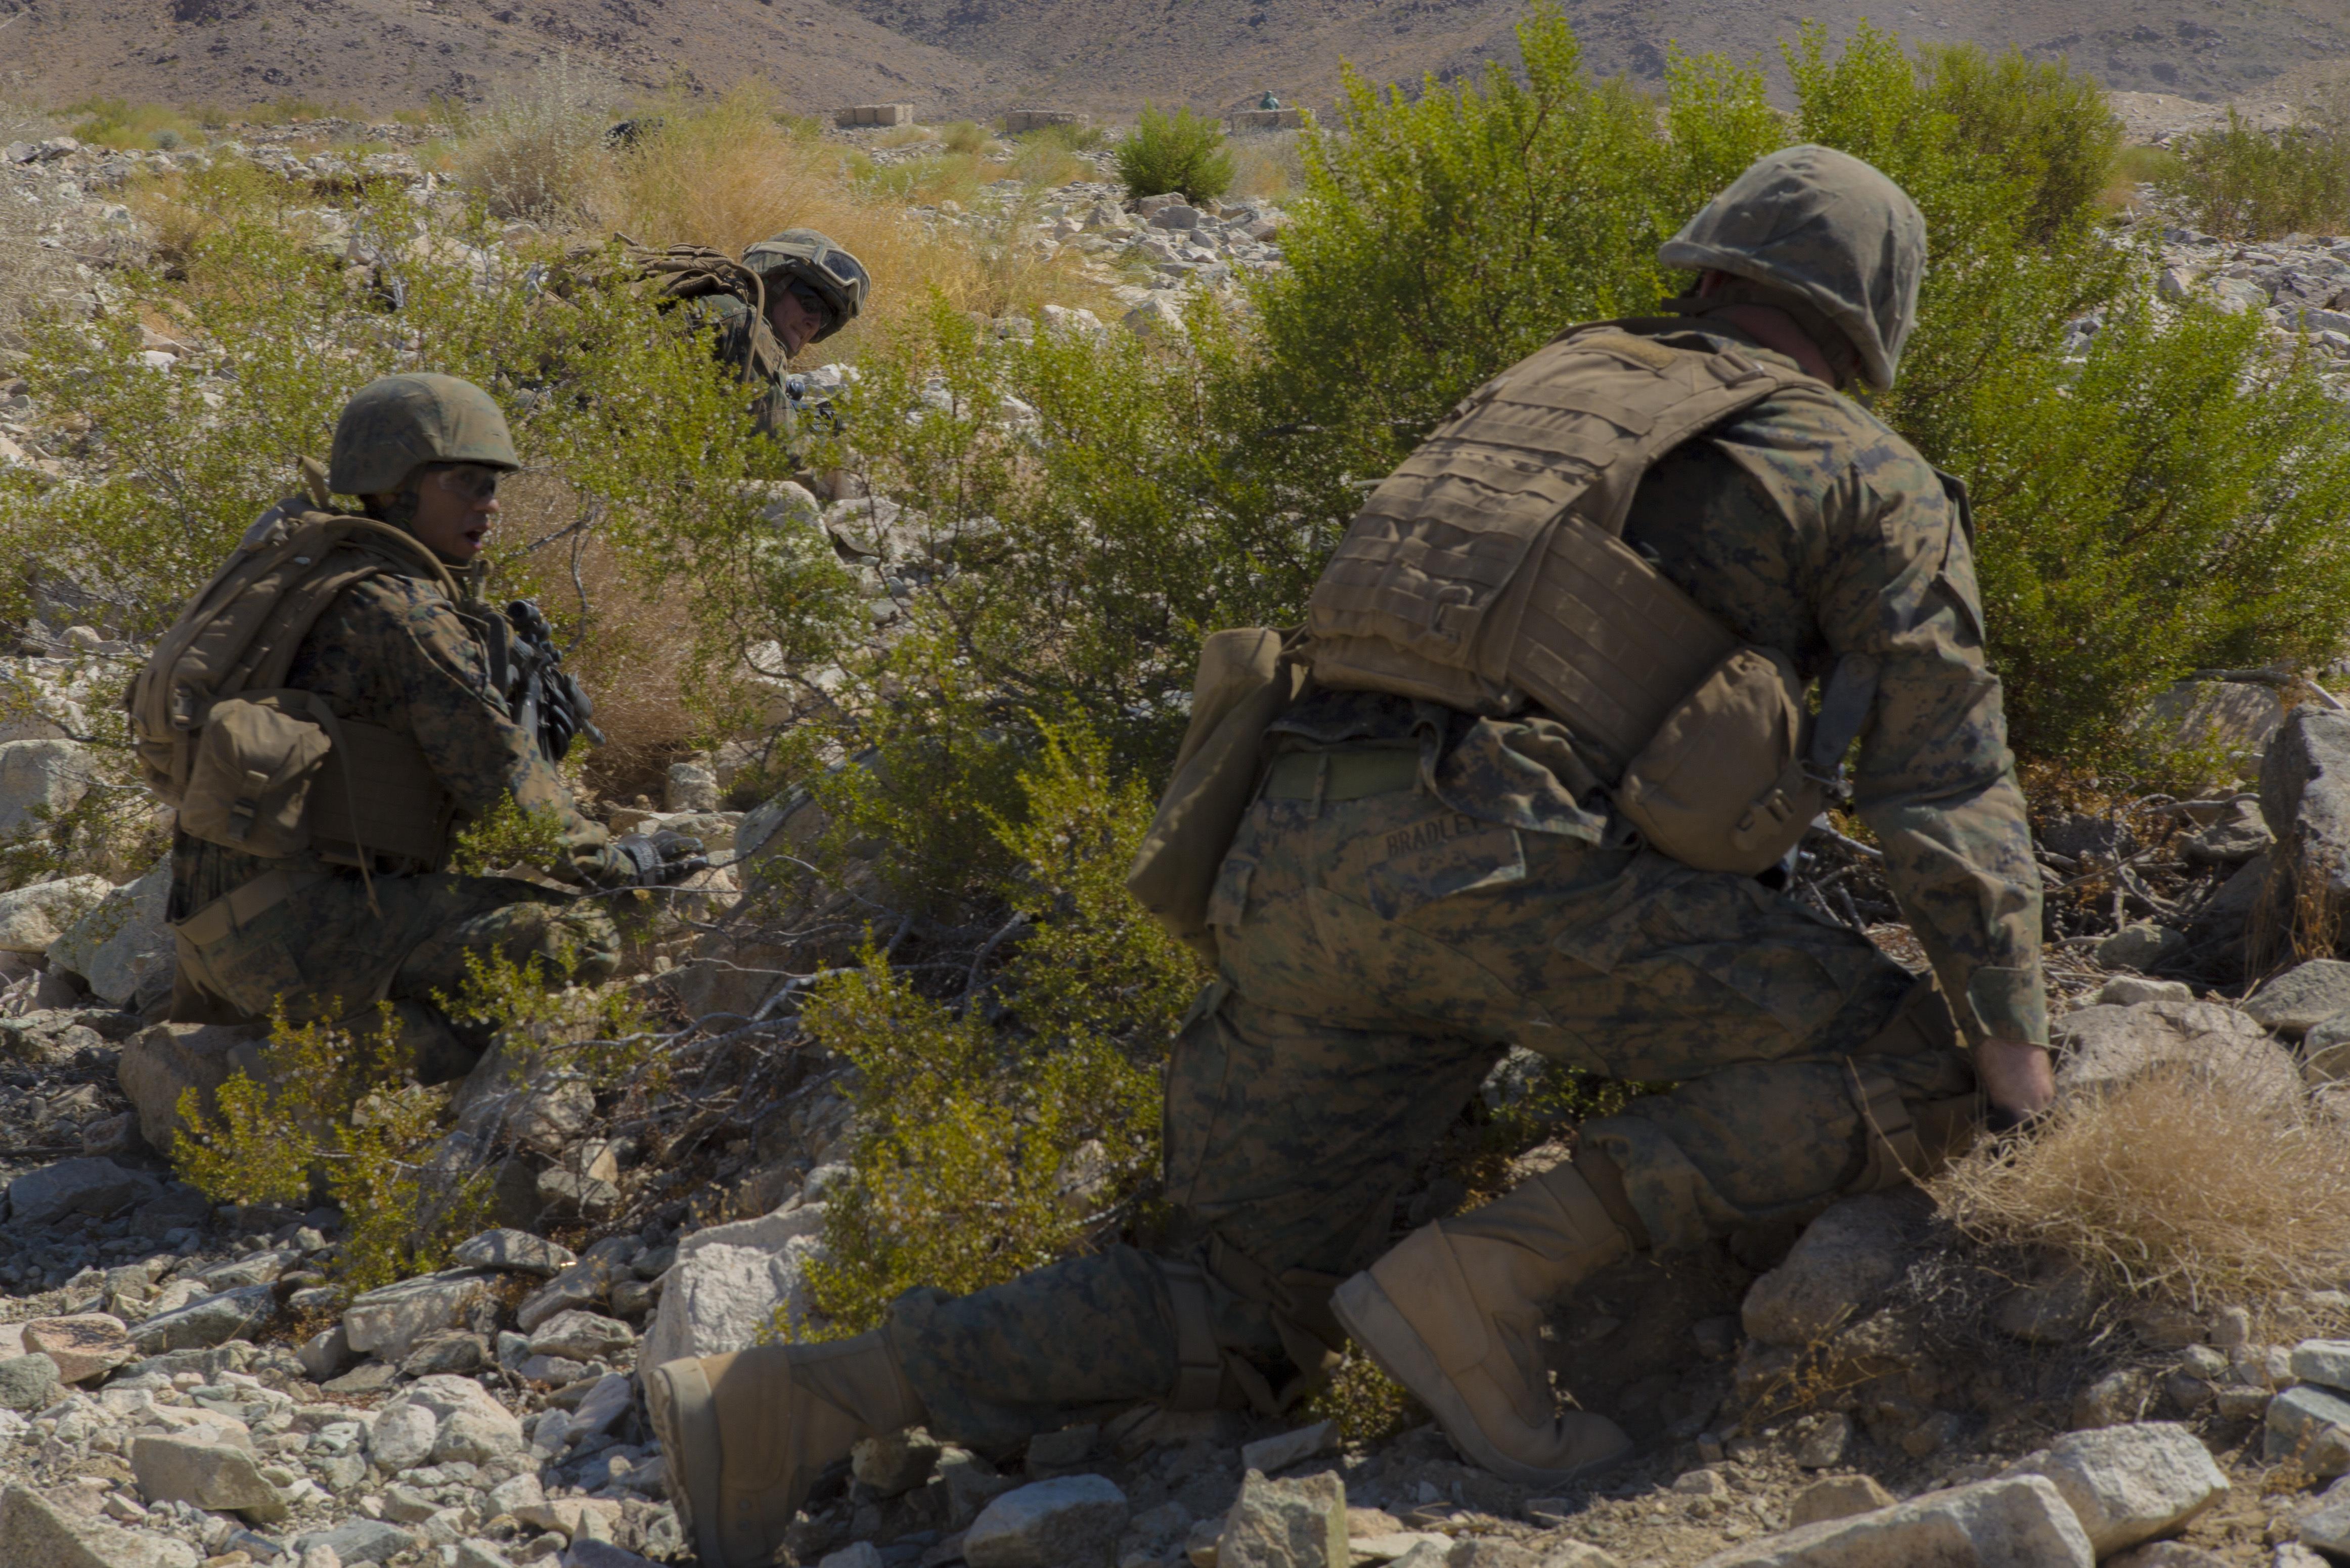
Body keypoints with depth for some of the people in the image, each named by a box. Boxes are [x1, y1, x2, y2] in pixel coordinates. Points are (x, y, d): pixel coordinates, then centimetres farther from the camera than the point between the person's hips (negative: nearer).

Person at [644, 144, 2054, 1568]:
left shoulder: (1555, 383, 34)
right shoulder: (1869, 474, 15)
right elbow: (1944, 770, 8)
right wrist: (2010, 1026, 13)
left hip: (1293, 854, 7)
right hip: (1493, 858, -7)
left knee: (1238, 1323, 16)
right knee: (1905, 1070, 2)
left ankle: (793, 1403, 2)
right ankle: (1491, 1278, -10)